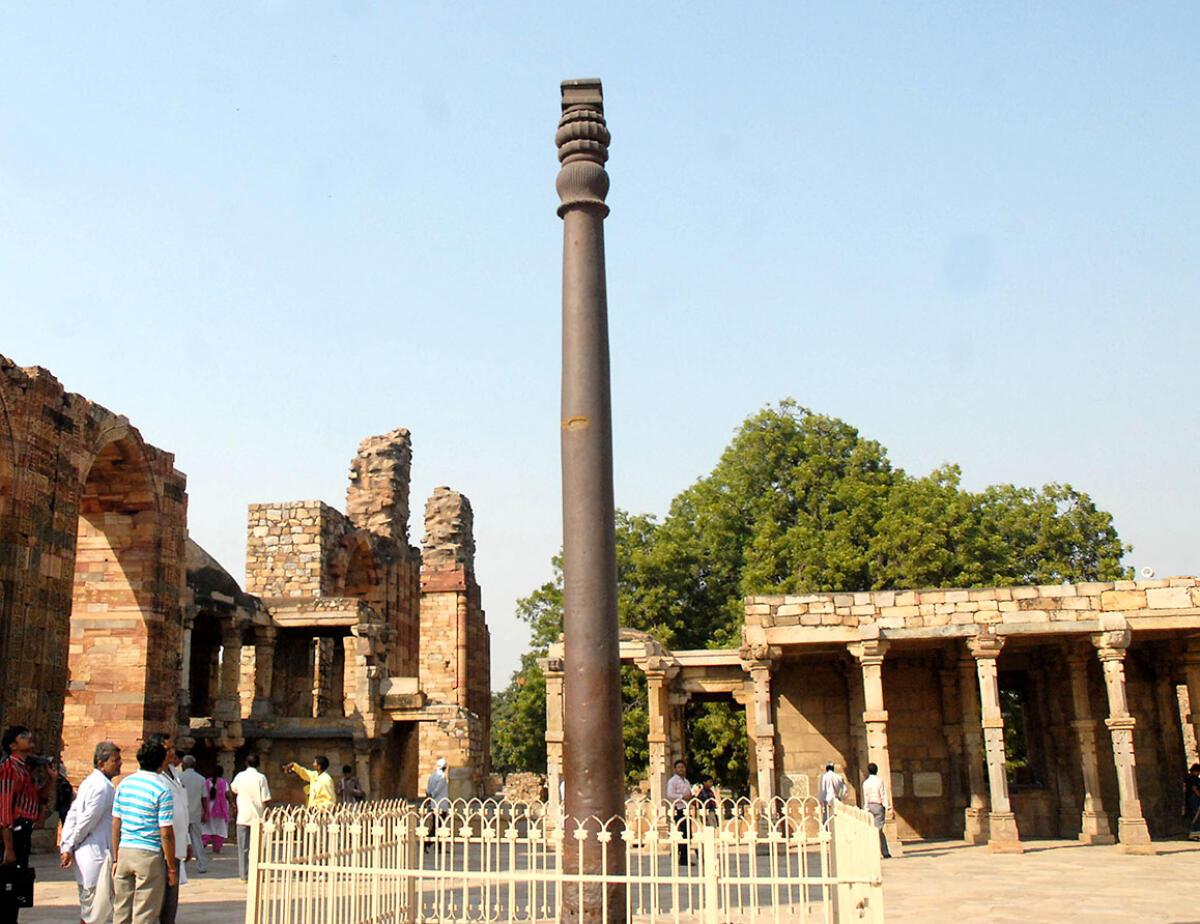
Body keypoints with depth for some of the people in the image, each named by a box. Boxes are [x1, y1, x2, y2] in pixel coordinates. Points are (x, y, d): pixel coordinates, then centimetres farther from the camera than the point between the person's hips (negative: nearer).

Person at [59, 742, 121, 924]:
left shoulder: (90, 782, 14)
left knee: (89, 905, 18)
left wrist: (66, 847, 6)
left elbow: (72, 814, 11)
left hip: (85, 853, 10)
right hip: (97, 854, -10)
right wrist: (73, 844, -3)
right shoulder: (103, 786, -17)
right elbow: (88, 820, -17)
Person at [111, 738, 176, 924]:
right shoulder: (162, 790, -12)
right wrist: (171, 867, -4)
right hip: (149, 855, -5)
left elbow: (115, 824, 8)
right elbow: (166, 833, -12)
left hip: (124, 852, 5)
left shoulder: (124, 784, 5)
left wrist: (116, 858, 16)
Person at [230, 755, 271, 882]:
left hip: (243, 817, 2)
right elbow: (265, 799, -10)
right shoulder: (261, 778, -8)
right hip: (257, 817, -1)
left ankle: (244, 875, 5)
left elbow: (233, 789, 22)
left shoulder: (240, 776, 0)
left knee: (243, 848, 6)